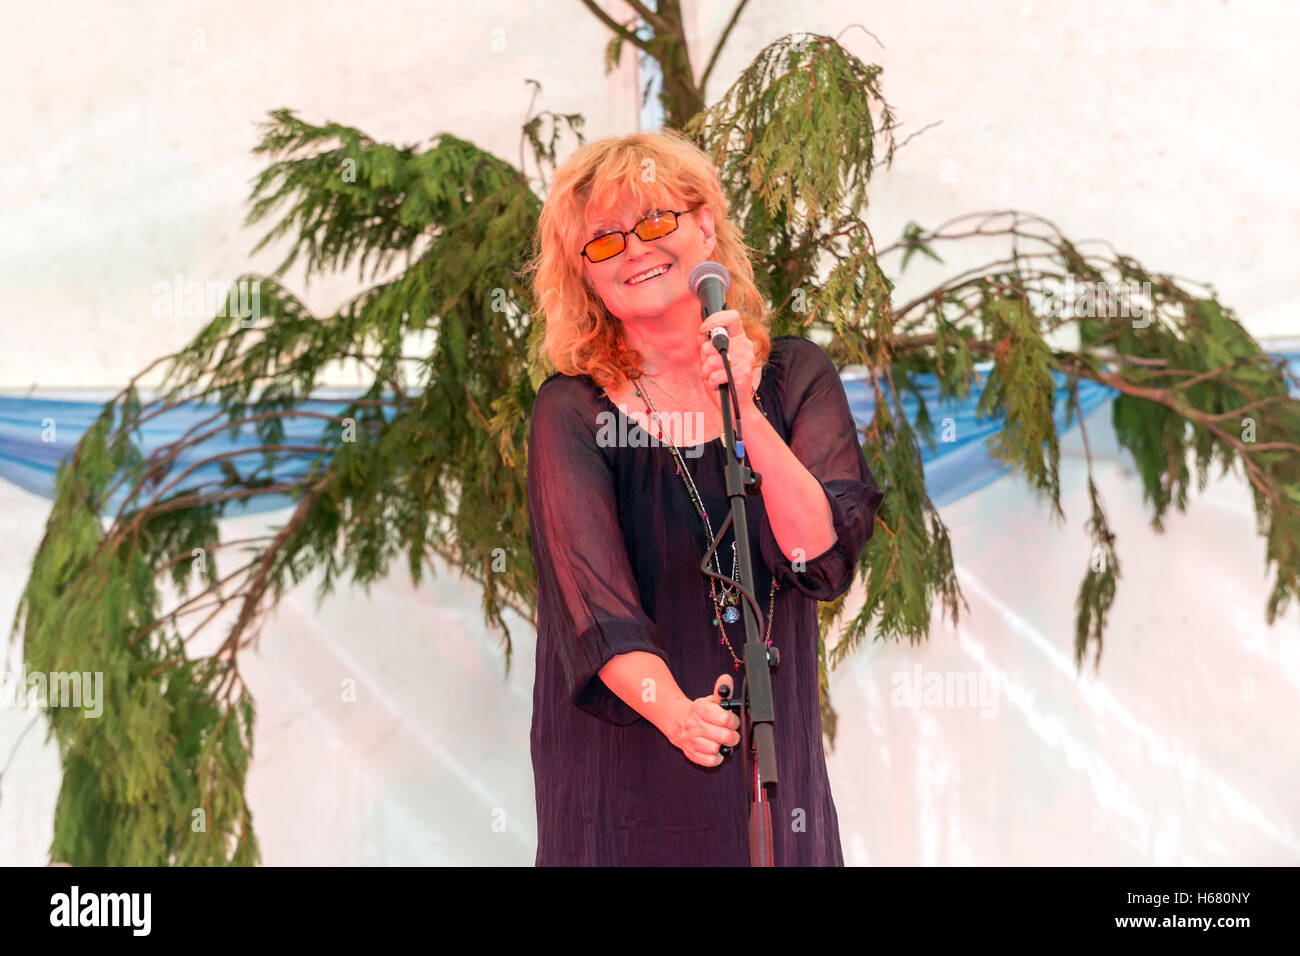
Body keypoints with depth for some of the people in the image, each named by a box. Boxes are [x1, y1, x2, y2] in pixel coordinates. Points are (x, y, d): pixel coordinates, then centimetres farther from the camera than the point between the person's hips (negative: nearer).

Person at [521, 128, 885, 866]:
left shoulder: (795, 377, 1)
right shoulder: (573, 410, -6)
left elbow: (825, 560, -11)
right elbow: (589, 595, -19)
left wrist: (744, 412, -21)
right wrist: (673, 710, -35)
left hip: (771, 760, 2)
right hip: (620, 771, -2)